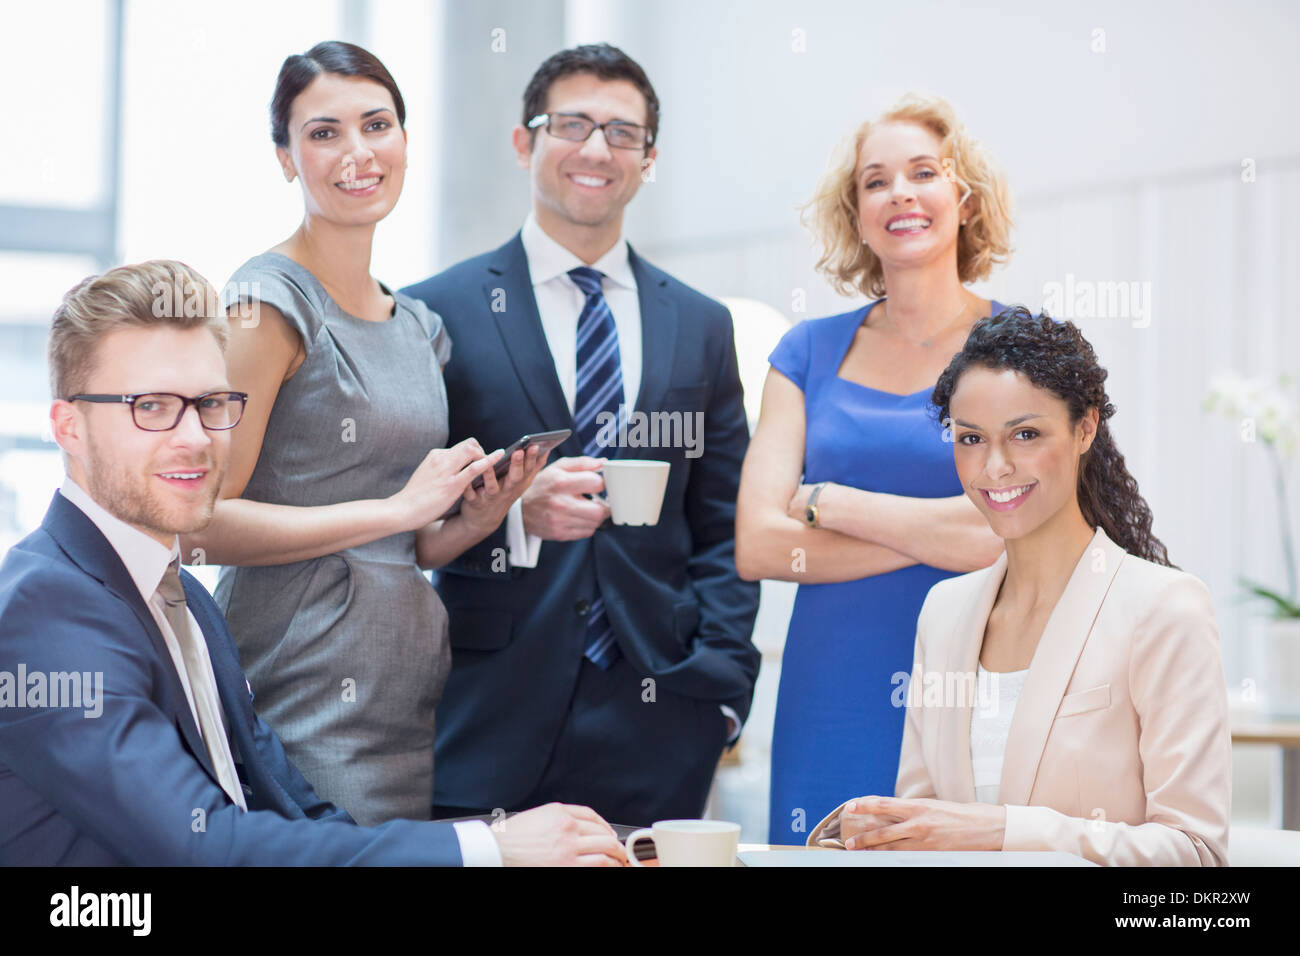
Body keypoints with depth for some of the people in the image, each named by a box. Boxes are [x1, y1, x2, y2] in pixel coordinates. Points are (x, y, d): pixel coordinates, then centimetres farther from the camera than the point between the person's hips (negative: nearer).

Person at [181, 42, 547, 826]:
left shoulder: (419, 327, 15)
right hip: (307, 687, -7)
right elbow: (204, 522, -15)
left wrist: (478, 519, 0)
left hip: (412, 680, 7)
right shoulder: (270, 302, -8)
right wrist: (398, 508, -15)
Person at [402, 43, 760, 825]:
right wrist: (516, 510, -18)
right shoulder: (439, 312, 2)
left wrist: (720, 684, 1)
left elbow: (722, 531, 12)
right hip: (488, 722, -2)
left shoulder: (702, 328, 13)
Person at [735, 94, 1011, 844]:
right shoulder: (812, 350, 9)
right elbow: (756, 546, 0)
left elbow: (1013, 528, -14)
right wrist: (940, 535, -8)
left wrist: (826, 502, -5)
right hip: (830, 695, 3)